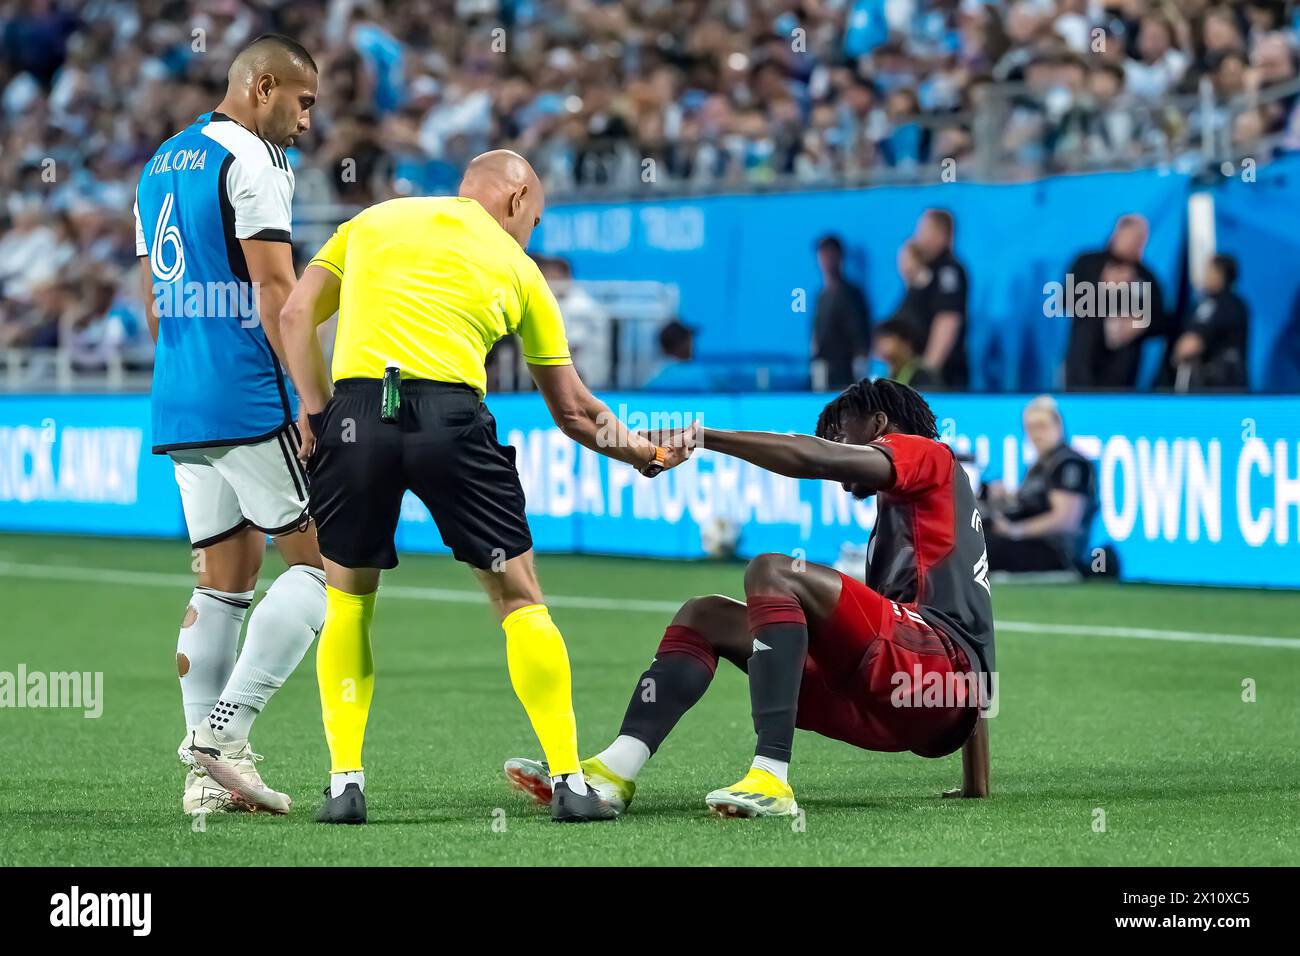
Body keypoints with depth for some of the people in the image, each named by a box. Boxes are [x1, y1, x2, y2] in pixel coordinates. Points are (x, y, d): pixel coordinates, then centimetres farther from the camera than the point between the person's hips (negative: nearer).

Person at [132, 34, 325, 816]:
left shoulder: (160, 166, 20)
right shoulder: (251, 160, -8)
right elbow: (276, 293, -16)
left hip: (178, 402, 9)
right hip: (249, 400, -9)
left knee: (224, 577, 10)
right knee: (319, 560, -3)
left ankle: (209, 772, 5)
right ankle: (224, 730, -13)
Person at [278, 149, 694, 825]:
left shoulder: (373, 220, 25)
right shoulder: (515, 265, 22)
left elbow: (297, 314, 12)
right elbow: (573, 411, 25)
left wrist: (318, 415, 12)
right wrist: (644, 454, 40)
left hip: (356, 410, 1)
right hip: (451, 417, -1)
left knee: (347, 598, 17)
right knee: (517, 595, 12)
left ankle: (344, 782, 10)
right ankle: (568, 781, 10)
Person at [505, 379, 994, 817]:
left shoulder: (927, 454, 11)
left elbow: (812, 457, -10)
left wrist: (699, 436, -9)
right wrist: (977, 785, 32)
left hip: (933, 657, -9)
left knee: (773, 573, -25)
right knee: (705, 616, 6)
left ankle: (770, 780, -38)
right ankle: (615, 768, -18)